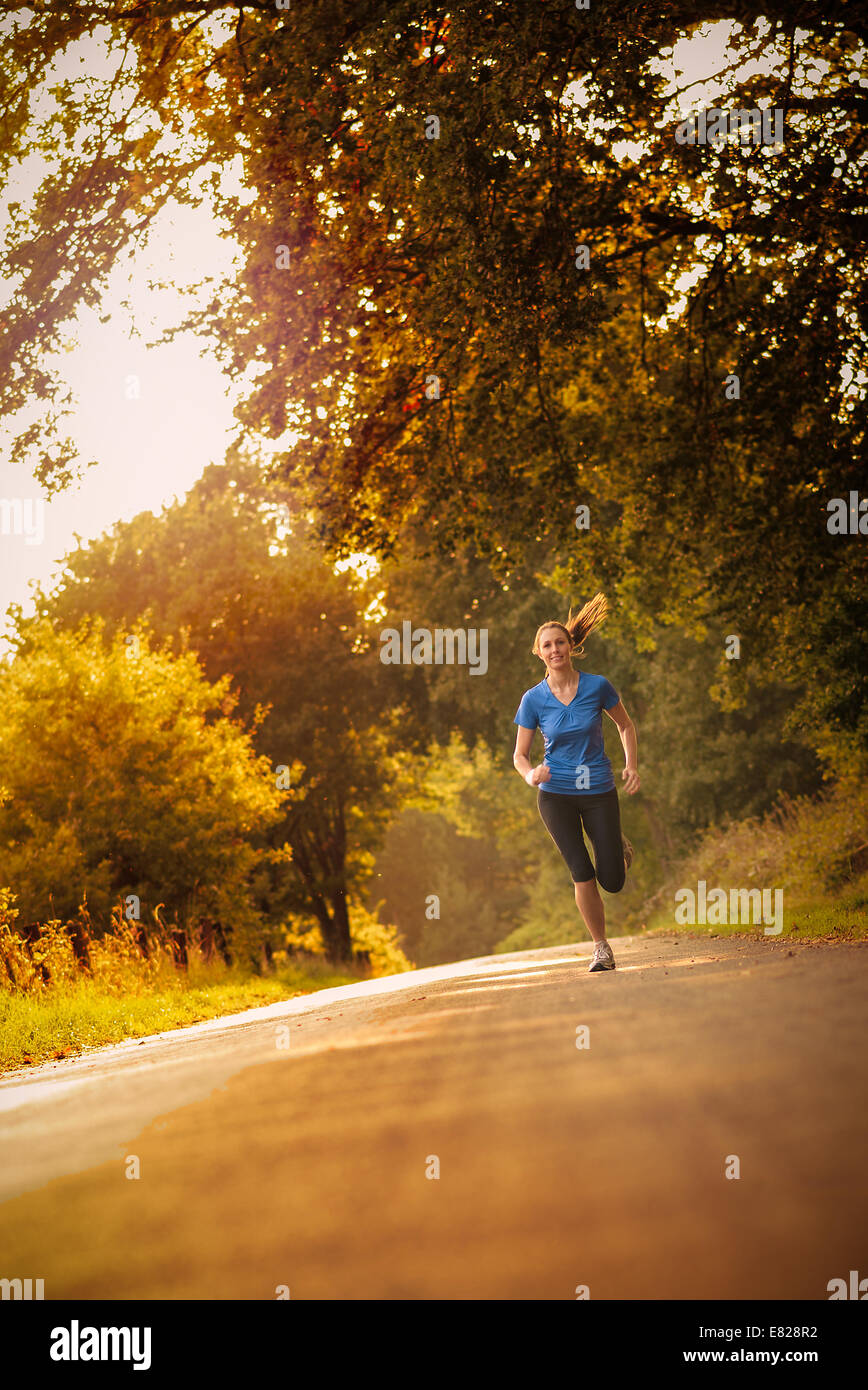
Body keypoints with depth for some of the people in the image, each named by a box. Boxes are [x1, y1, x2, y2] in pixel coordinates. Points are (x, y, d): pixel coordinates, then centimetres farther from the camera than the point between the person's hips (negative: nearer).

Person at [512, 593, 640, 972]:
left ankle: (618, 845, 35)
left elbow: (625, 725, 10)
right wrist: (530, 773, -21)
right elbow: (519, 755, 1)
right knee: (582, 874, -12)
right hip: (556, 795, 0)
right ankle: (601, 948, 5)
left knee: (612, 882, -1)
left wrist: (632, 765, -2)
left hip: (599, 791, 0)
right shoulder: (533, 699, -6)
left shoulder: (597, 686, -7)